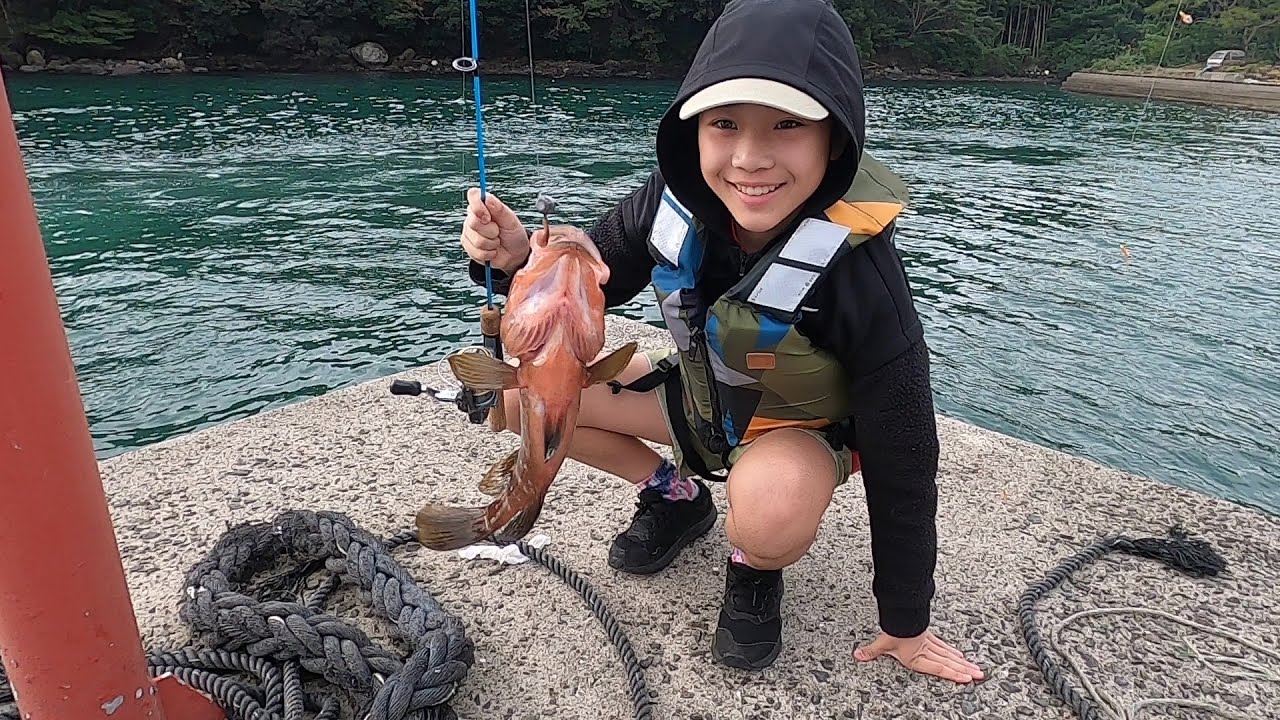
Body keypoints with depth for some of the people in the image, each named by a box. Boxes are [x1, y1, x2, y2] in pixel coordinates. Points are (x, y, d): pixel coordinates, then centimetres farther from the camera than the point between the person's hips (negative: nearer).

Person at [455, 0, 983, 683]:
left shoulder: (861, 276, -34)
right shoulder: (674, 201, -24)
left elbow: (901, 468, -23)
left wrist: (905, 623, -11)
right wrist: (518, 256, -28)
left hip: (803, 430, -4)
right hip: (698, 398, 5)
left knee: (768, 510, -40)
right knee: (519, 388, -9)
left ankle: (755, 568, 0)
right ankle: (674, 495, 11)